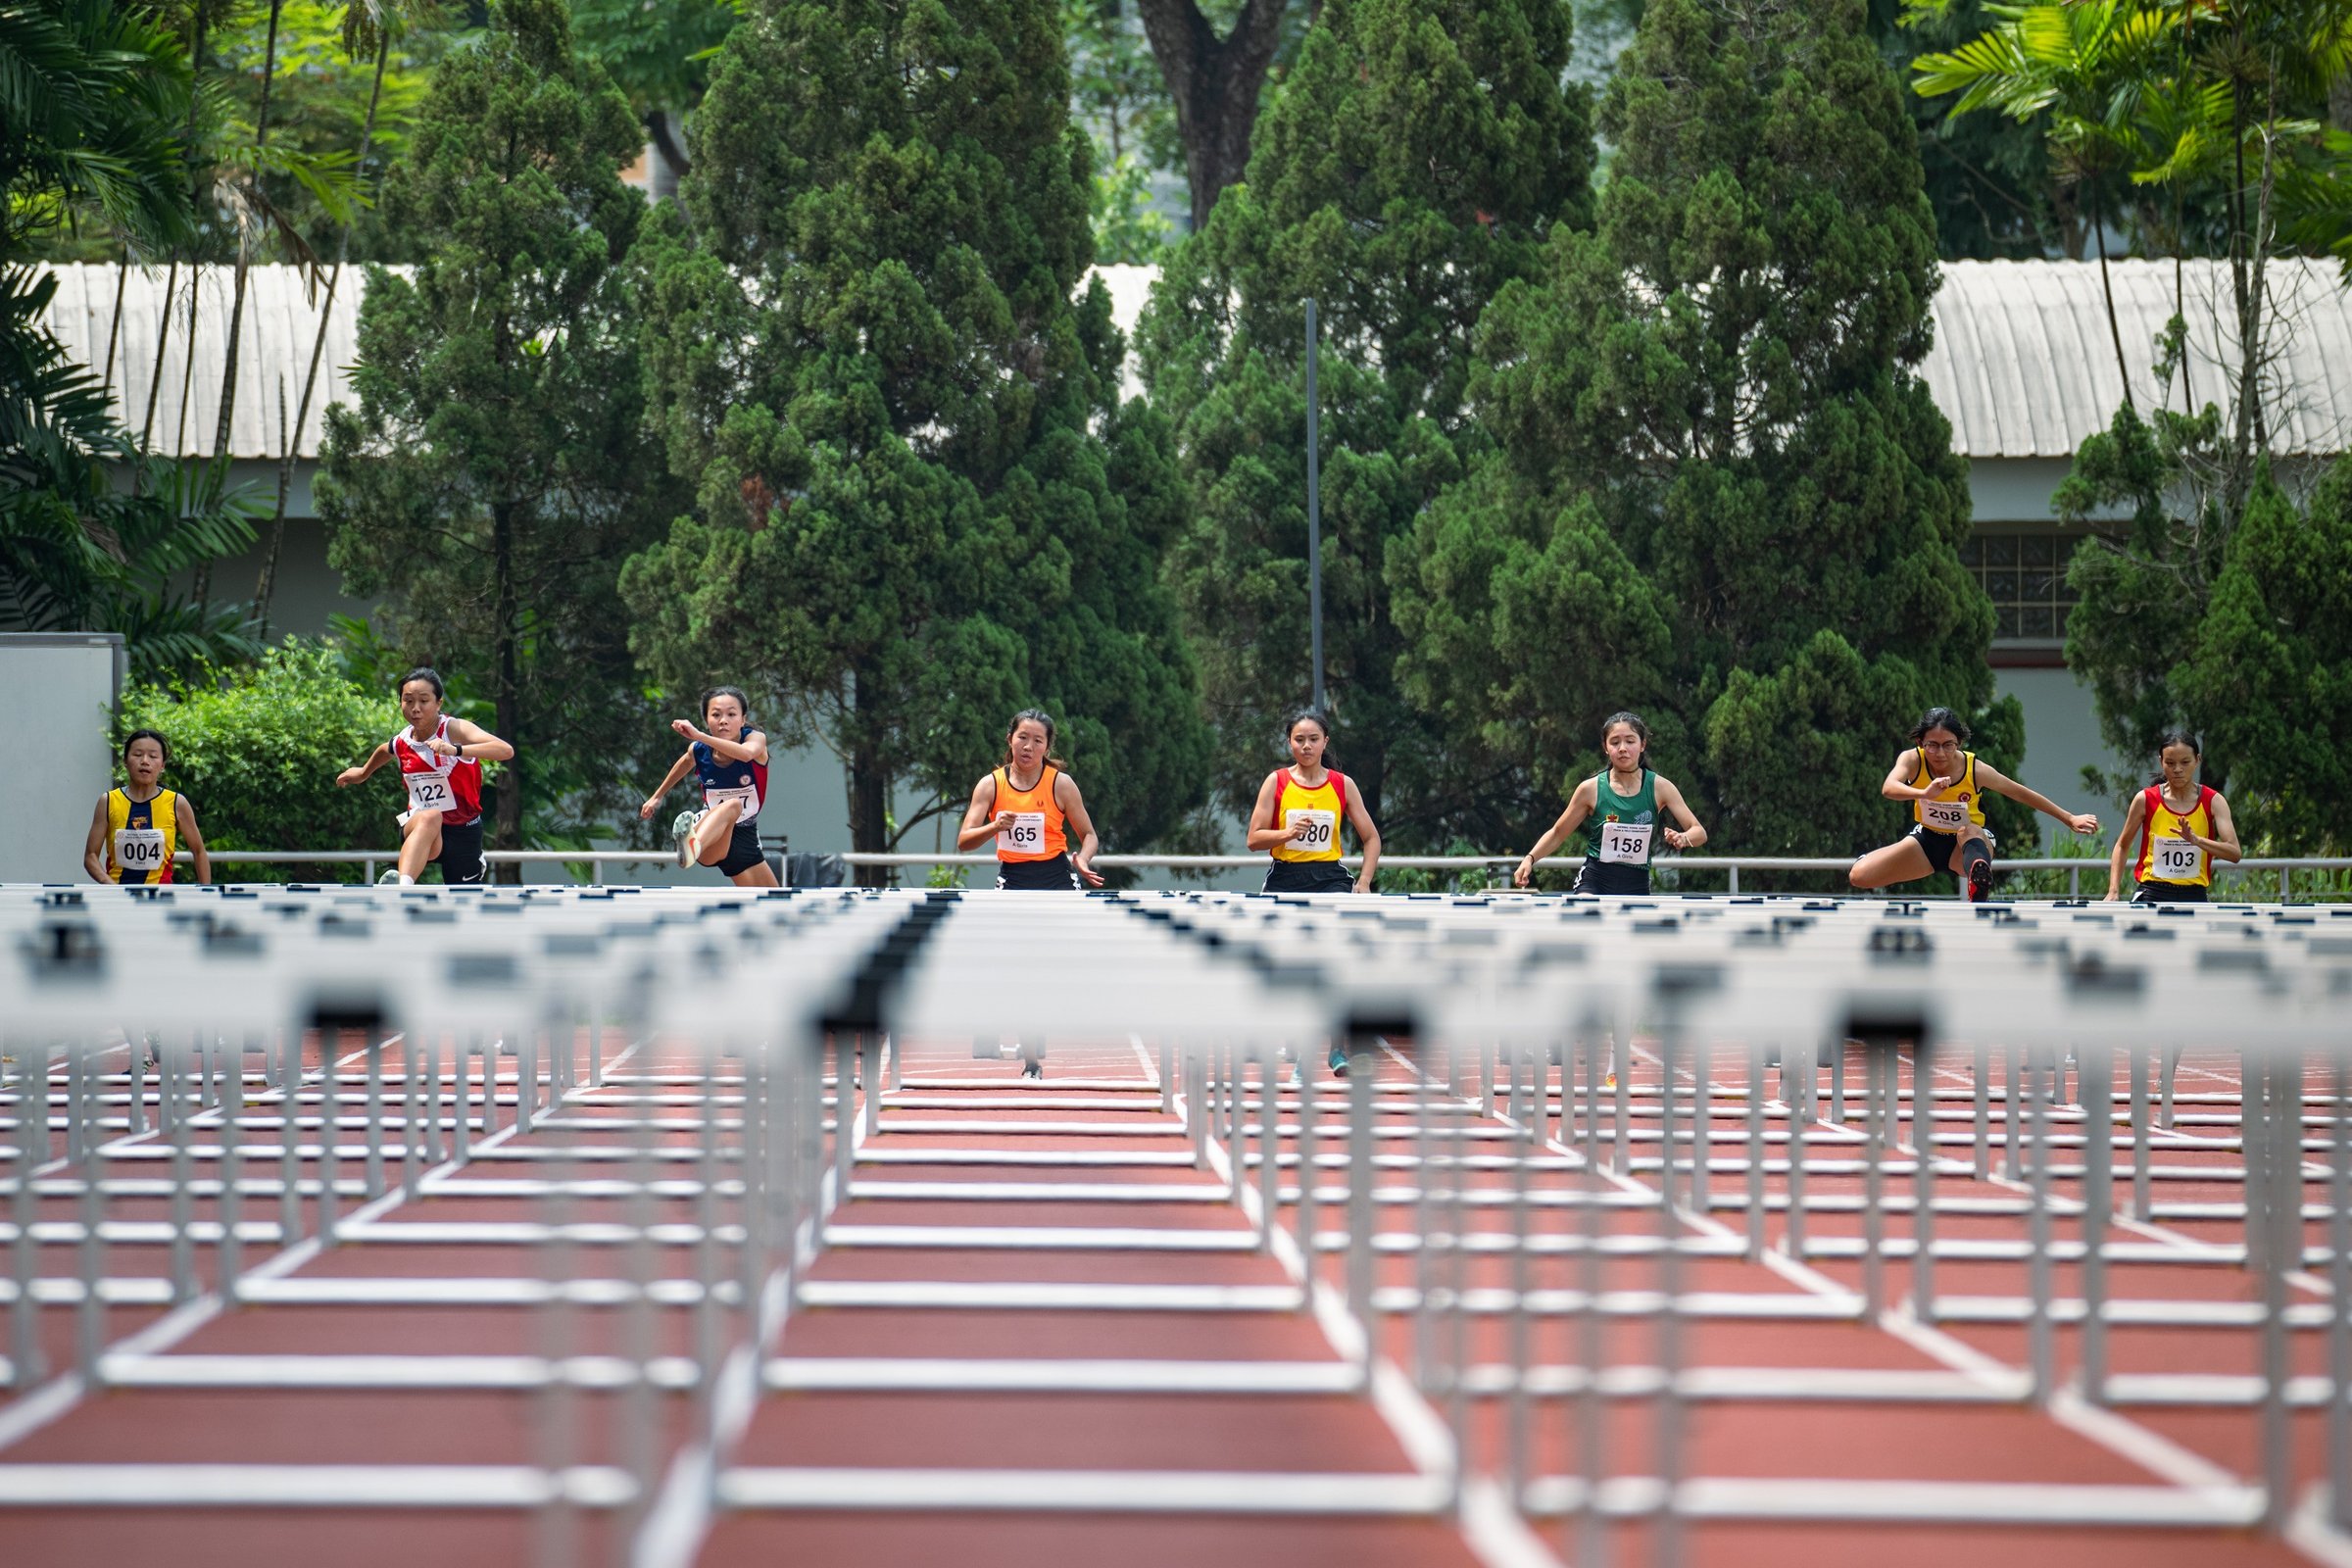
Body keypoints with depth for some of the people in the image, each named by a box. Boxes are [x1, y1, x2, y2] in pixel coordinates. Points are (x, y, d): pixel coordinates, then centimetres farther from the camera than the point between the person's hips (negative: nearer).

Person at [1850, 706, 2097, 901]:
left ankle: (1979, 888, -72)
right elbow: (1888, 788, -42)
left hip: (1969, 844, -2)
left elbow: (2023, 794, -8)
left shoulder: (1976, 770, -22)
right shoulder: (1912, 760, -21)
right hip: (1926, 841, 2)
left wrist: (2070, 819, -5)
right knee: (1859, 875, -19)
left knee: (1968, 831, -42)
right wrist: (1924, 793, -62)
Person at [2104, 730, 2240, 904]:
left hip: (2194, 896, 1)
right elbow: (2122, 846, 11)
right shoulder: (2146, 800, -2)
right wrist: (2113, 891, 1)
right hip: (2152, 894, -1)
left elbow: (2235, 853, -12)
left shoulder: (2213, 801, -2)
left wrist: (2196, 840, -29)